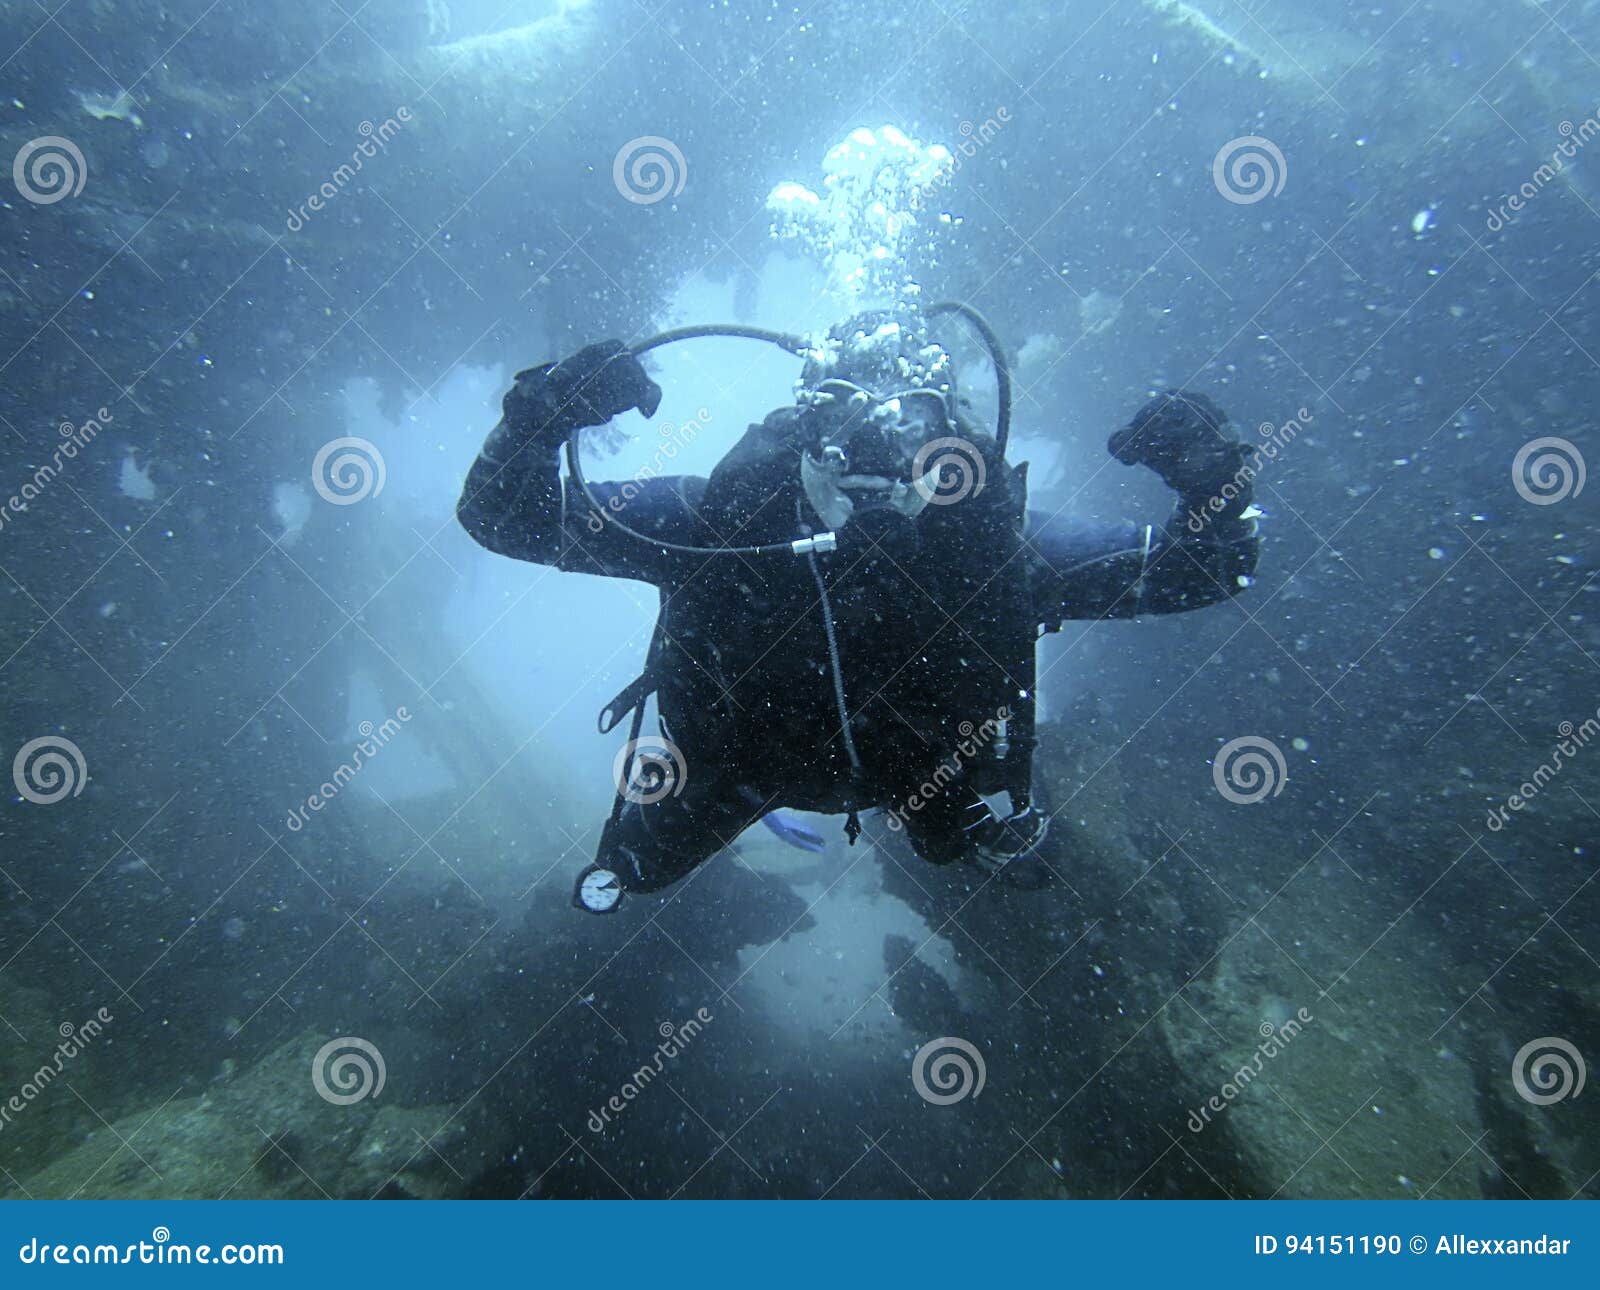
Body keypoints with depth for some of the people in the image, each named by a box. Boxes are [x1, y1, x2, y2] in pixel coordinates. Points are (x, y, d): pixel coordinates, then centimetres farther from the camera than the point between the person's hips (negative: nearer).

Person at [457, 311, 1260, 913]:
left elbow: (1203, 569, -27)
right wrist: (539, 416, -53)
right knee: (641, 866, 21)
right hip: (741, 753, 0)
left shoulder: (992, 543, -36)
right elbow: (501, 516, -33)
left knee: (950, 844, 29)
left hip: (918, 765, 1)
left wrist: (1213, 487, -49)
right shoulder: (725, 517, -38)